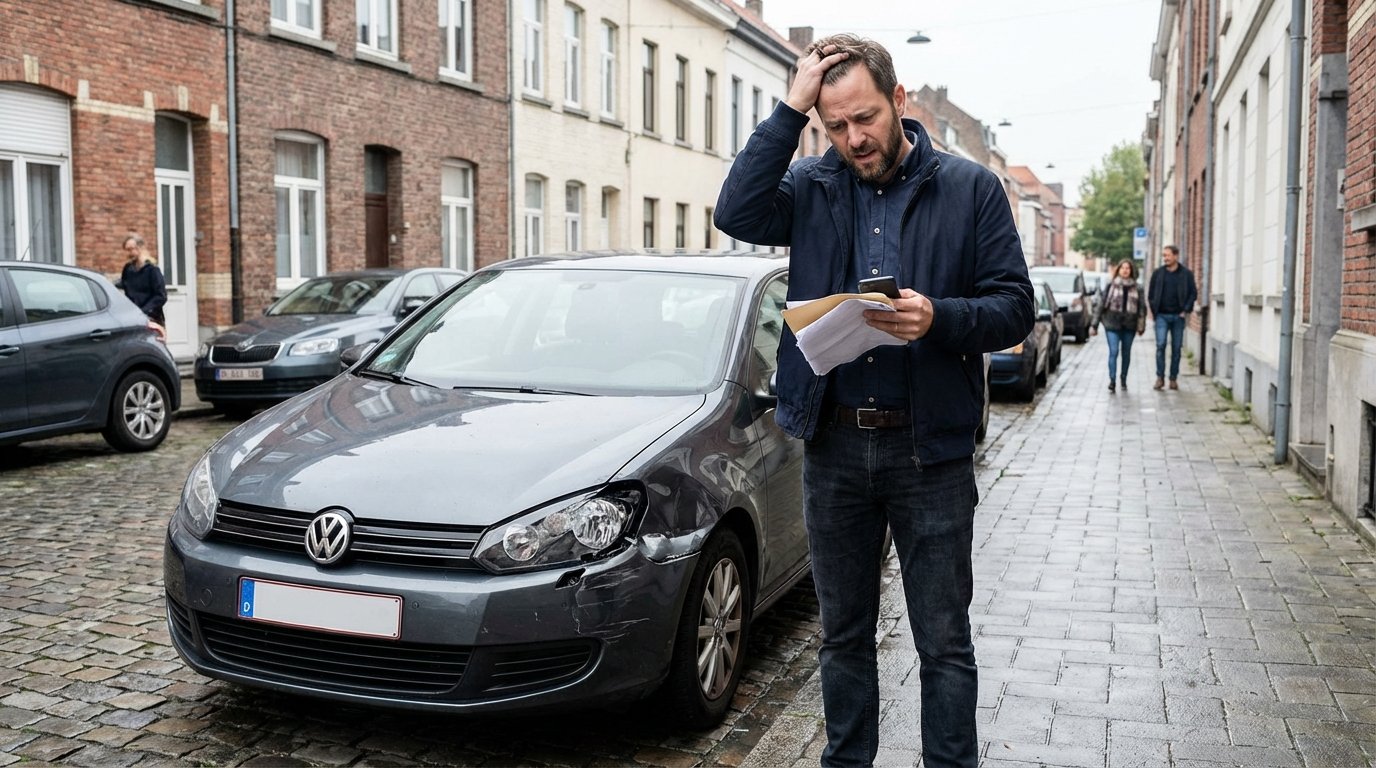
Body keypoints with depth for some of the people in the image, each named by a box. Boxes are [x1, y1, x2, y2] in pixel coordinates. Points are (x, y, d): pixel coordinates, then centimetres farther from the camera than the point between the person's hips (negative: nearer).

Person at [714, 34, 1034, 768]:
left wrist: (938, 318, -22)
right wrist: (790, 110, -14)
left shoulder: (970, 187, 0)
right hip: (833, 443, 2)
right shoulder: (813, 187, 5)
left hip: (930, 448, -2)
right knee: (843, 634, 16)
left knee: (944, 642, 6)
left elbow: (1015, 307, -3)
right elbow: (737, 213, -15)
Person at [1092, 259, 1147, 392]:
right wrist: (1095, 324, -1)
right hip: (1112, 324, -2)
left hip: (1129, 325, 2)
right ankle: (1112, 380, -12)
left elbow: (1142, 307, 6)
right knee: (1113, 352, -11)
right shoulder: (1110, 286, 1)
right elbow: (1101, 304, 1)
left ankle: (1123, 379, 24)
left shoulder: (1137, 288, 5)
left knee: (1126, 353, 10)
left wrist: (1141, 325, -1)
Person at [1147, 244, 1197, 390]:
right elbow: (1151, 294, 10)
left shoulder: (1186, 274, 1)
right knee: (1160, 345, -11)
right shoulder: (1158, 273, 4)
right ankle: (1160, 377, -5)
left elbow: (1193, 293, 5)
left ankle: (1173, 378, 12)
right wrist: (1154, 310, 1)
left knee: (1176, 348, 4)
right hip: (1162, 315, 0)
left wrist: (1186, 310, -4)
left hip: (1178, 316, 0)